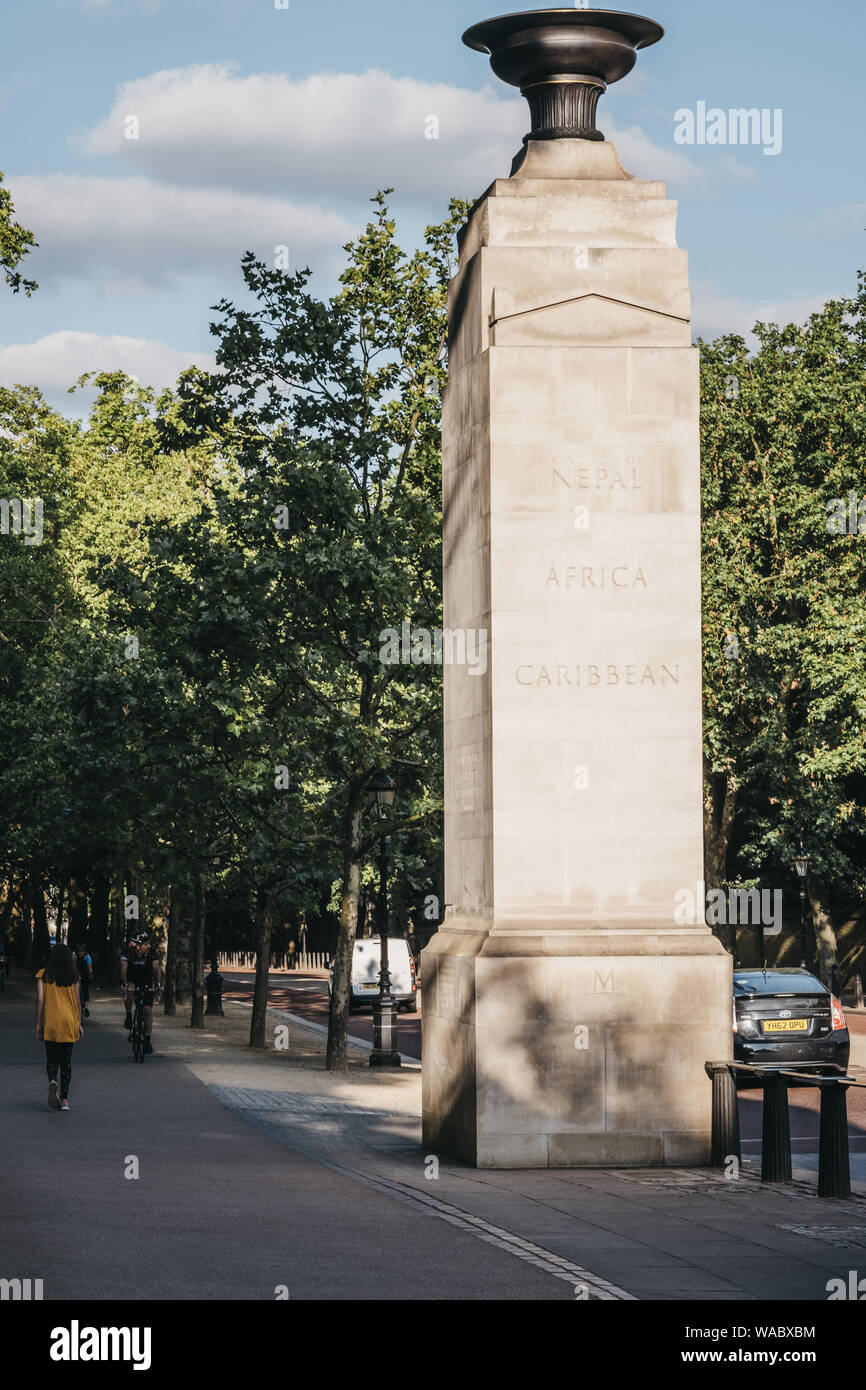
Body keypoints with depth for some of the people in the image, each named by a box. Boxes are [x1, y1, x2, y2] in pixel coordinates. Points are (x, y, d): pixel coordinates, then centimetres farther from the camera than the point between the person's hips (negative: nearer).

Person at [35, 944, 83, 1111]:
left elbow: (40, 1000, -6)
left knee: (51, 1059, 9)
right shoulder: (73, 977, 0)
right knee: (66, 1061, 8)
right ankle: (64, 1099, 7)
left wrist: (38, 1024, -2)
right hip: (69, 1022, 1)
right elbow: (77, 1002, 3)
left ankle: (52, 1082, -21)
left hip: (50, 1023, -1)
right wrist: (80, 1024, 11)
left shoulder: (43, 975, -3)